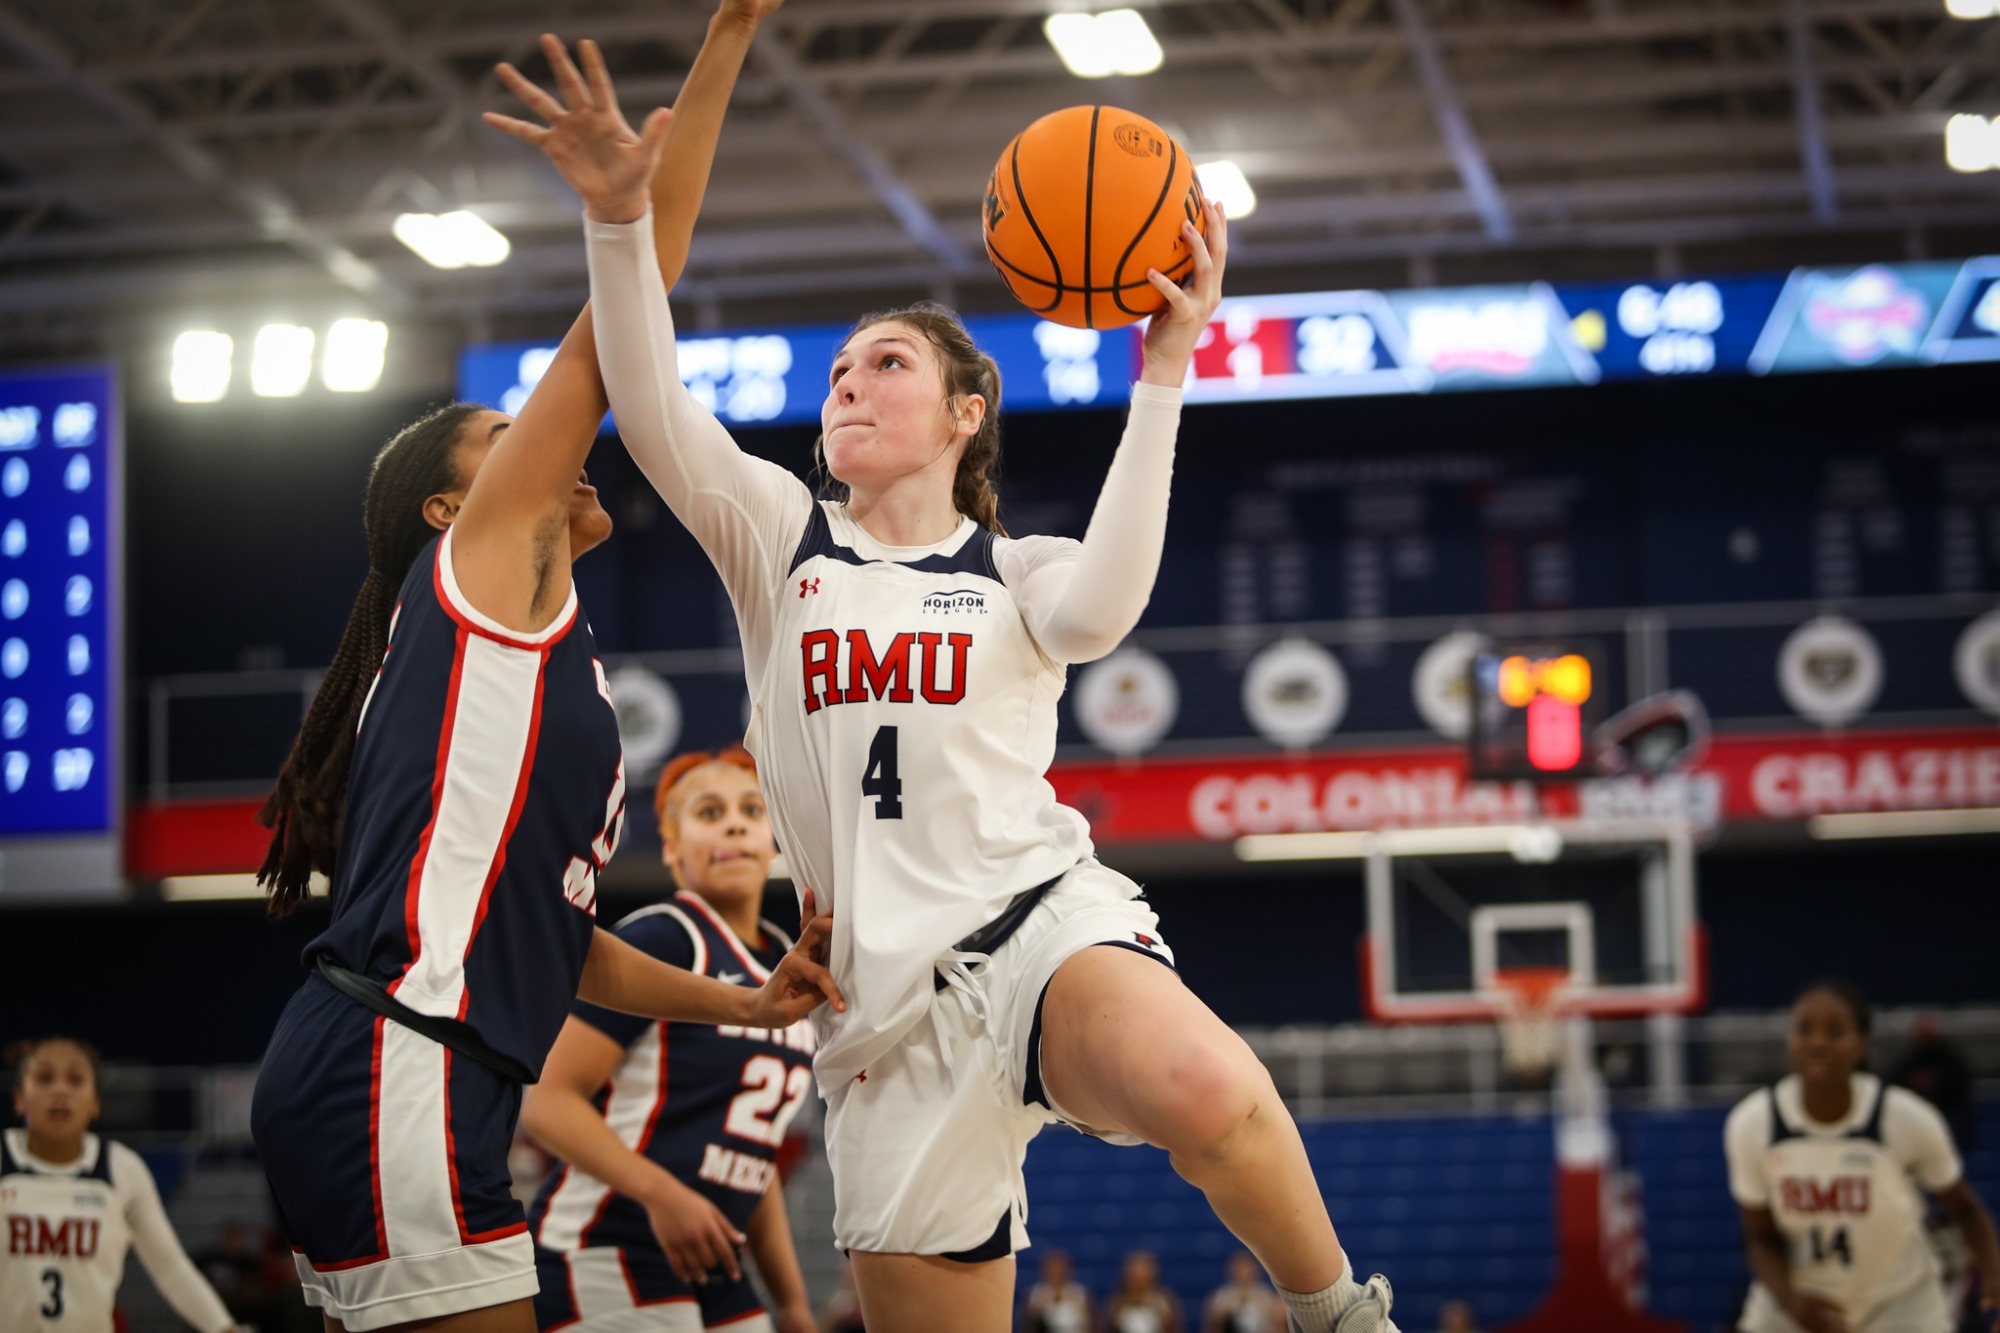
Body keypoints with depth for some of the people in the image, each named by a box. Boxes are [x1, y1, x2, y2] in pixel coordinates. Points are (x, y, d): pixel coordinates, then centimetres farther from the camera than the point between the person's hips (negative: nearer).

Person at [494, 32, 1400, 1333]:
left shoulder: (1017, 573, 13)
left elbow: (1100, 606, -12)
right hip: (889, 1003, 3)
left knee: (1203, 1090, -37)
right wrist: (619, 219, -15)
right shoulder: (782, 539, 16)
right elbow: (656, 417, -1)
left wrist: (1162, 375, -13)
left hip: (1040, 917, -2)